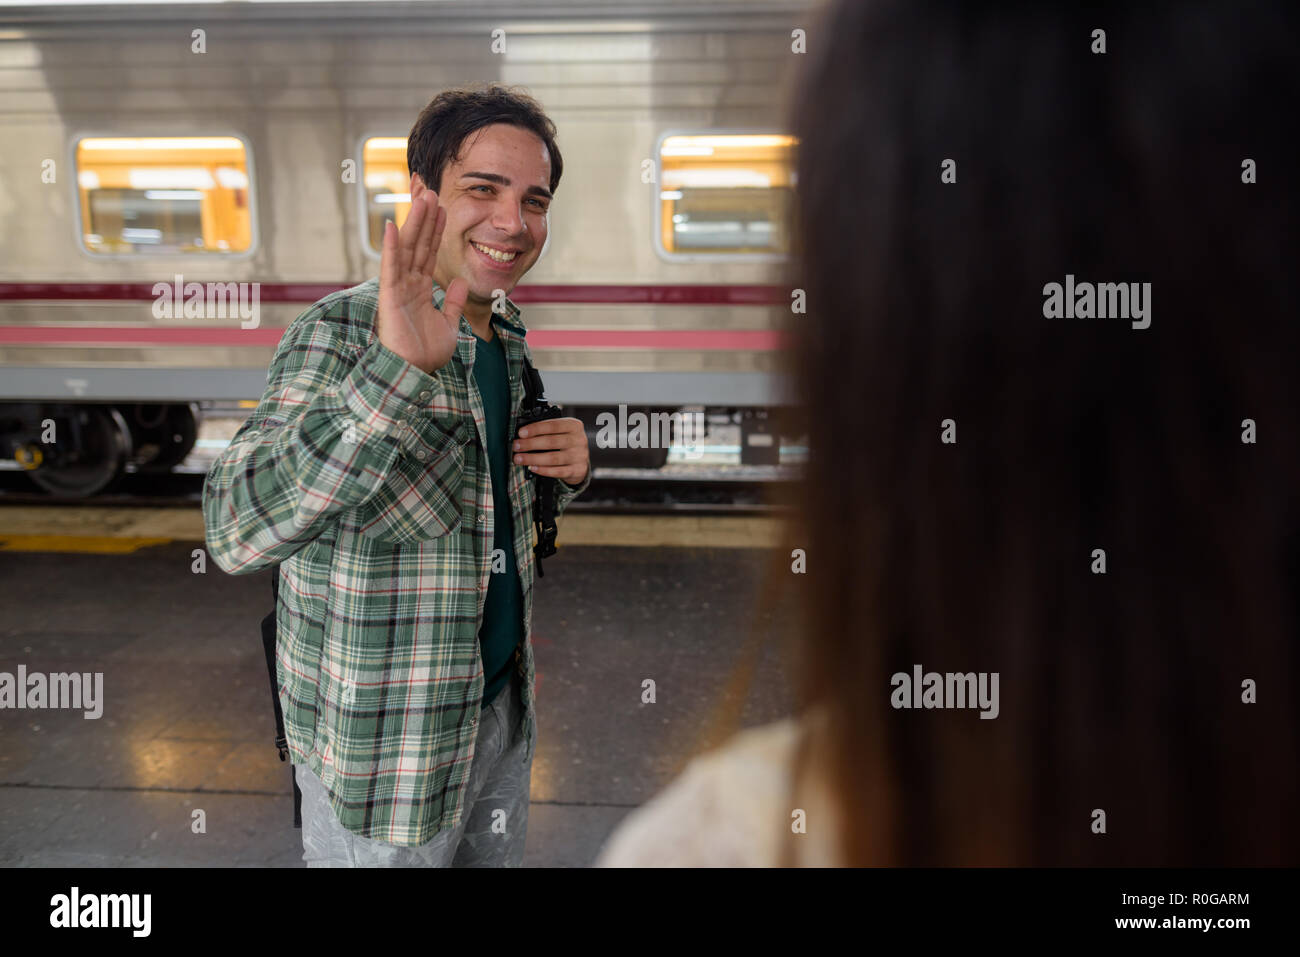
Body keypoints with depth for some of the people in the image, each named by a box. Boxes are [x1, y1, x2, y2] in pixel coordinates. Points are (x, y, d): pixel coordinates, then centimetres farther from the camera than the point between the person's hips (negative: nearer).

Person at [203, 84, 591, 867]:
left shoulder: (509, 337, 2)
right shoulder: (342, 333, -21)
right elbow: (239, 532, -35)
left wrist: (568, 468, -6)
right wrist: (394, 372, -47)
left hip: (504, 704, 7)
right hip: (383, 739, -7)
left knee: (500, 856, 24)